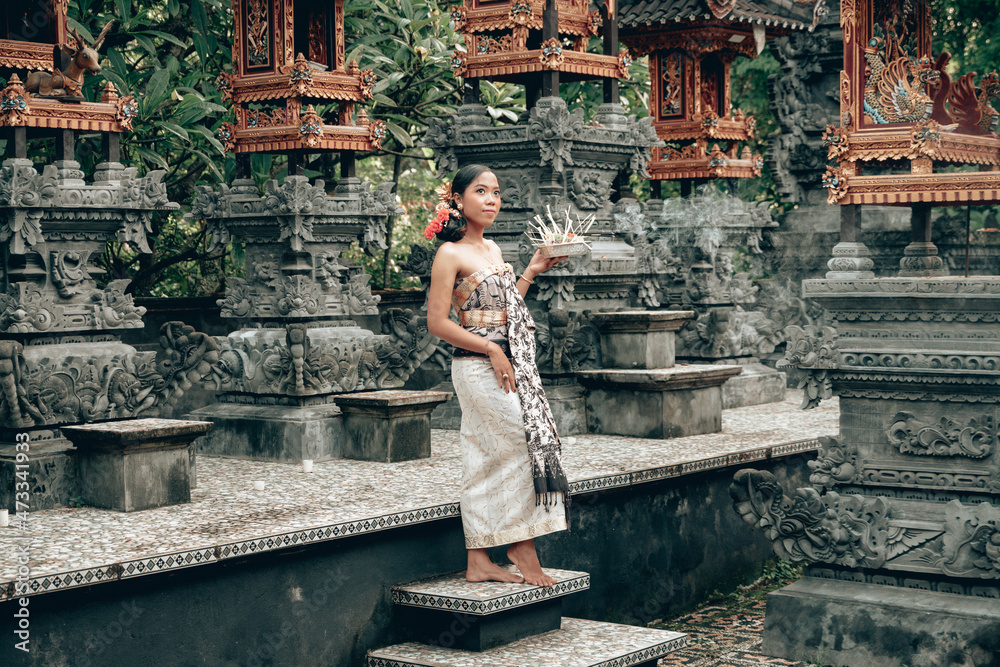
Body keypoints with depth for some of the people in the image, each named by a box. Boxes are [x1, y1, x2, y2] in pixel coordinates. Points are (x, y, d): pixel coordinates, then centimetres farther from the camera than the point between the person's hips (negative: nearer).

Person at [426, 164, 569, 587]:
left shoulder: (492, 250, 16)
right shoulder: (451, 254, -9)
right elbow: (437, 322, -13)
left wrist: (530, 273, 14)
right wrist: (491, 351, -15)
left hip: (508, 365, 8)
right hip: (478, 368, -8)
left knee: (486, 461, 7)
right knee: (527, 445, -8)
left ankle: (479, 562, 11)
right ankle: (523, 549, 4)